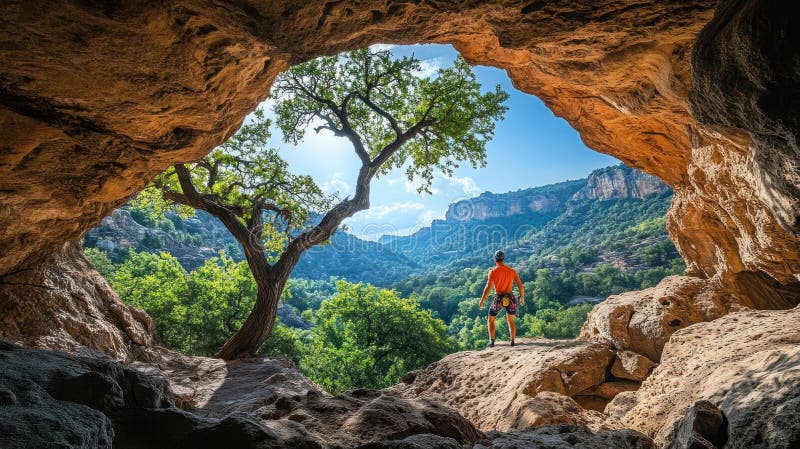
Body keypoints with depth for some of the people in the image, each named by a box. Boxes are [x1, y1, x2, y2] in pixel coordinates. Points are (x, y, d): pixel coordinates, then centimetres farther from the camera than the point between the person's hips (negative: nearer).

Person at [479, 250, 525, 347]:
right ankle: (512, 341, 16)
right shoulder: (512, 271, 3)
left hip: (498, 298, -3)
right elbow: (521, 286, 3)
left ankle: (492, 341, 8)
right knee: (511, 321, 19)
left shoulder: (493, 271, -7)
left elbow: (488, 287, -13)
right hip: (510, 297, 3)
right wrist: (522, 297, 17)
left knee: (491, 320, 13)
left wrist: (482, 300, -5)